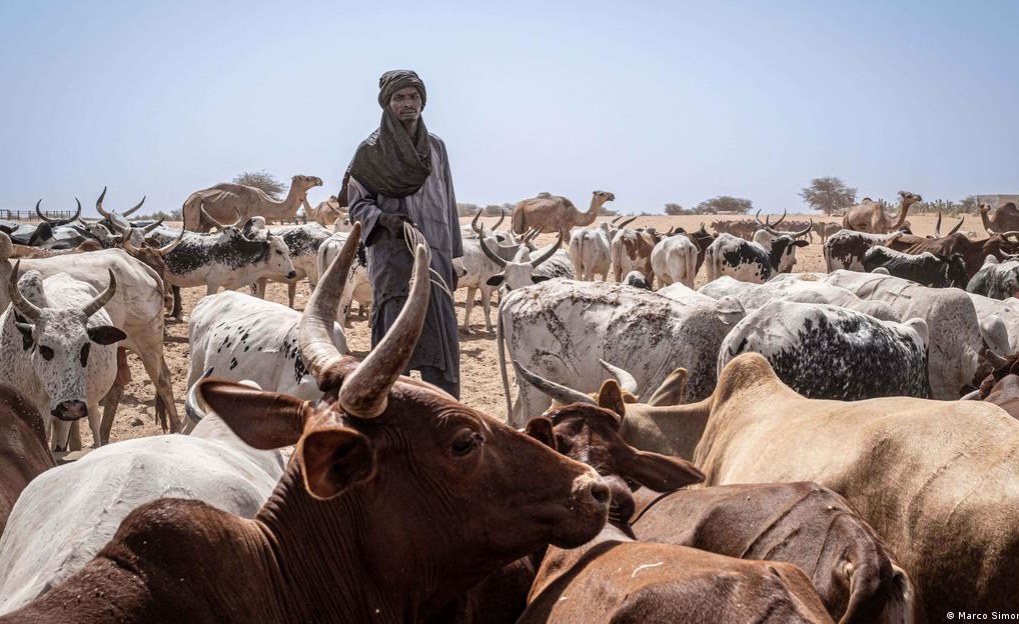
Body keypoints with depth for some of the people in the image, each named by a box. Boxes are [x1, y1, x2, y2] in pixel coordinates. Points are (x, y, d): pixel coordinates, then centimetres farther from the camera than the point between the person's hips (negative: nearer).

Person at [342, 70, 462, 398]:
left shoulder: (436, 147, 12)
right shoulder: (371, 150, 0)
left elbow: (447, 204, 16)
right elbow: (357, 203, 0)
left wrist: (453, 259, 14)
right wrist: (385, 218, -21)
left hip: (434, 255, 4)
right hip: (393, 257, -4)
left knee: (443, 339, 1)